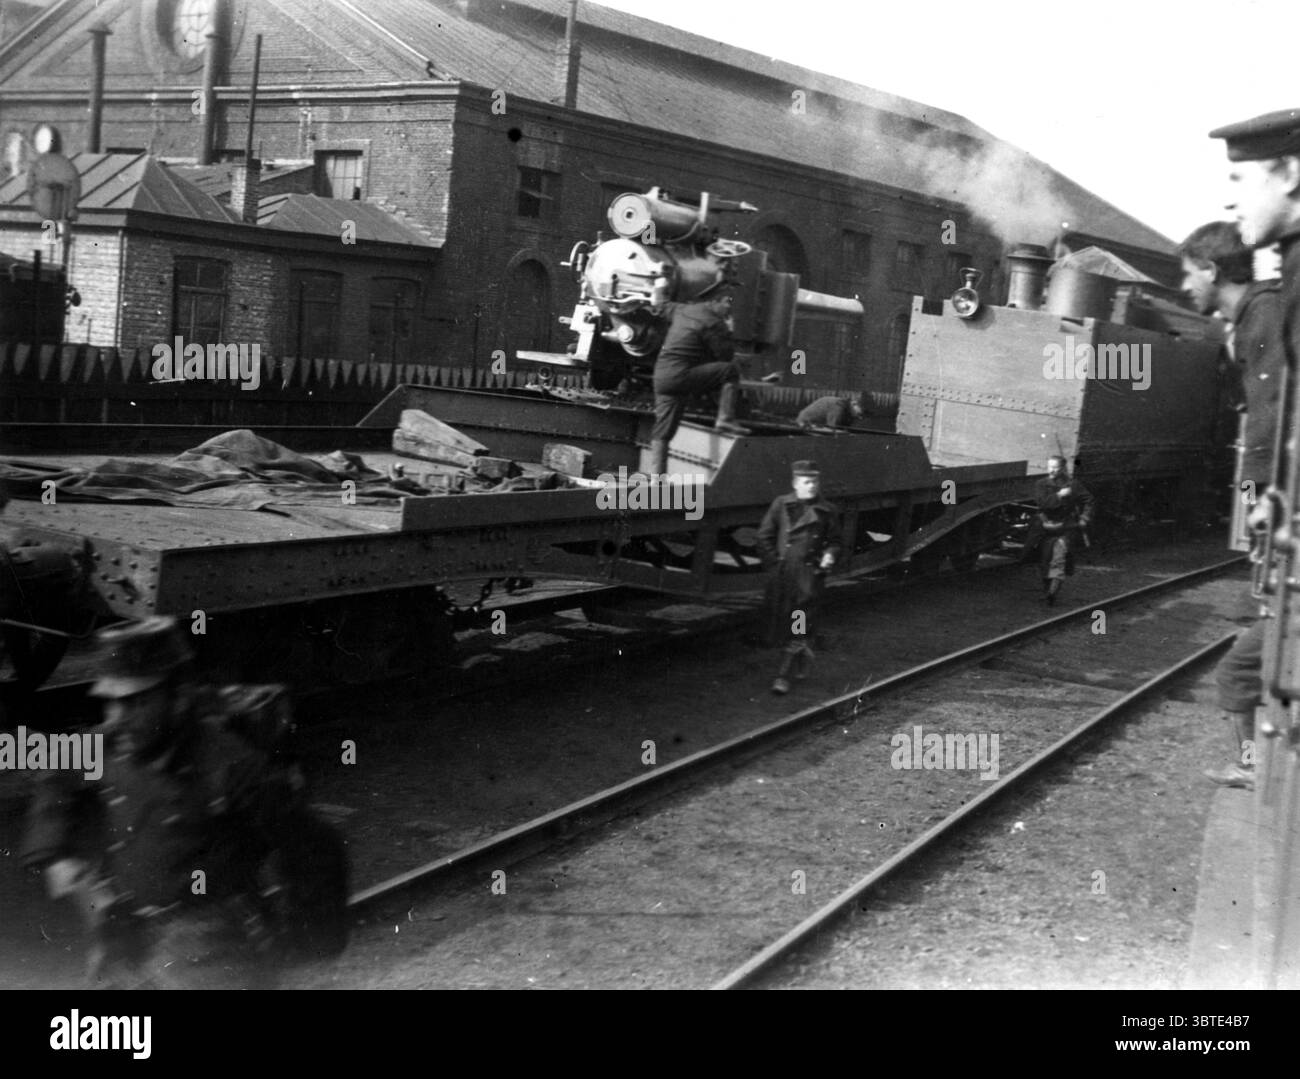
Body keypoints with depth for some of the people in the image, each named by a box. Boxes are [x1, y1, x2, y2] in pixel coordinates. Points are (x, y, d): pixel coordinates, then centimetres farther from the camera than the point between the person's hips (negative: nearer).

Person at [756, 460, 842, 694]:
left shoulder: (827, 511, 4)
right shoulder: (781, 504, 4)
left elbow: (834, 541, 13)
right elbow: (765, 535, 7)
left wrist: (830, 555, -8)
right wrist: (774, 562, 0)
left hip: (810, 572, -2)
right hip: (782, 572, 2)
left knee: (799, 625, -7)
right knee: (779, 620, 9)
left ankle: (784, 676, -3)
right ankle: (803, 656, 37)